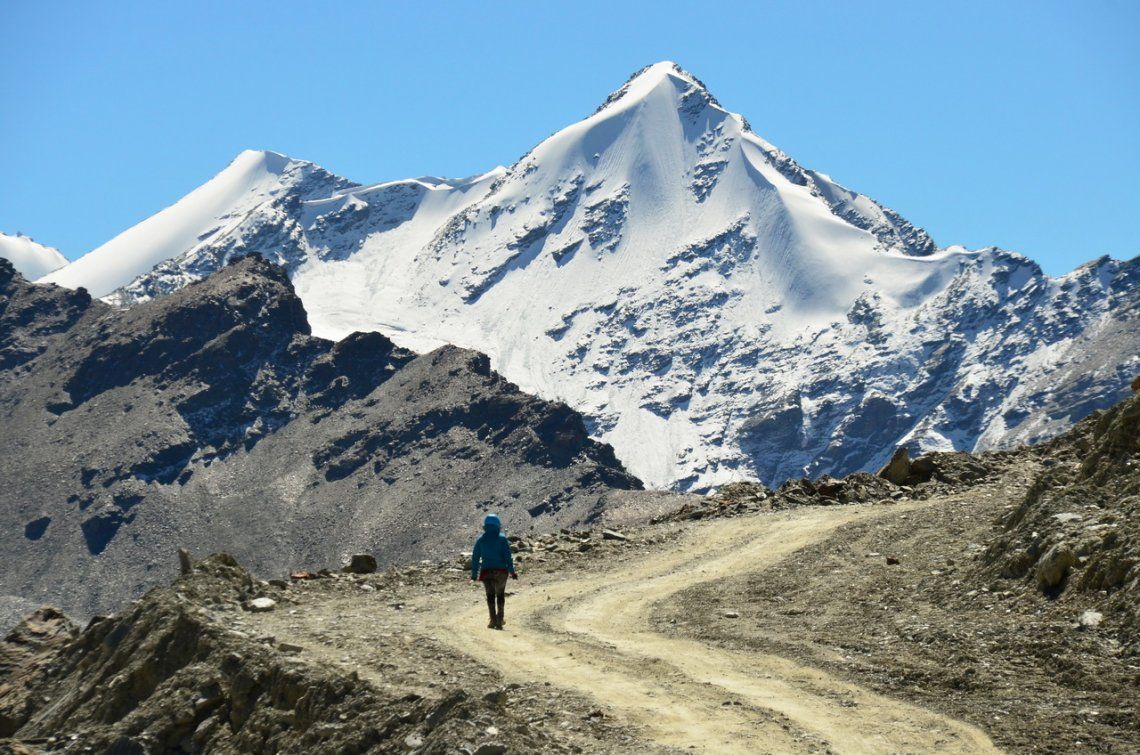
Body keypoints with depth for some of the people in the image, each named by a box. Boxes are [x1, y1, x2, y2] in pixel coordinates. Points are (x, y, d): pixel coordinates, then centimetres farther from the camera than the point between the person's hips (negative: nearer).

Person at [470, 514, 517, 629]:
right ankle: (499, 621, 18)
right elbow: (507, 556, -8)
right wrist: (512, 571, -5)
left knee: (490, 595, 3)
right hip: (501, 571, -1)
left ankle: (493, 620, -11)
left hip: (486, 571, 1)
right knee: (500, 595, 15)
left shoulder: (481, 540, 4)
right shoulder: (502, 538, -3)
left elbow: (475, 558, 5)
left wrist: (474, 575, 10)